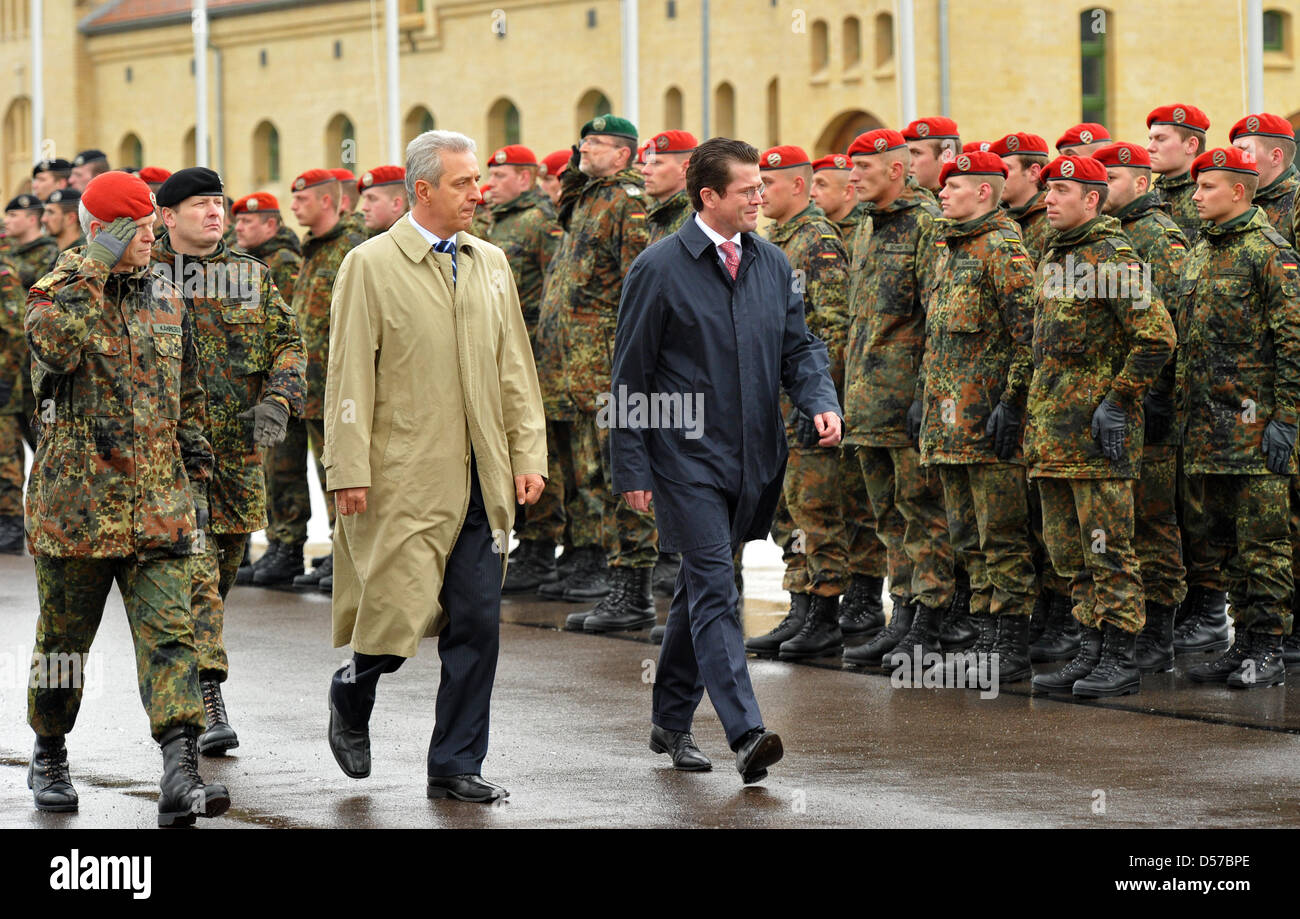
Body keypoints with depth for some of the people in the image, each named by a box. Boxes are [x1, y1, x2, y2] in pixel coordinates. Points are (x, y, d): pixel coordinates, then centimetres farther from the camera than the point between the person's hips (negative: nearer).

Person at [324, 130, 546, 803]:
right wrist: (349, 471, -11)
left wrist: (528, 454, 7)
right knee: (404, 612, -5)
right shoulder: (370, 265, -4)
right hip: (406, 477, -5)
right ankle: (351, 696, 27)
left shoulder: (490, 264, 12)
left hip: (482, 482, 5)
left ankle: (456, 766, 12)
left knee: (477, 623, 3)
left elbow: (514, 368, 15)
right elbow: (350, 376, -6)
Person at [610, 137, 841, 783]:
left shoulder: (772, 264, 9)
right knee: (715, 590, -13)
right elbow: (631, 376, -5)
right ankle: (746, 734, -21)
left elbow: (798, 348, 14)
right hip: (686, 457, -6)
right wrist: (632, 469, -8)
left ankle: (671, 720, 28)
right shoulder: (659, 268, -8)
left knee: (700, 587, 16)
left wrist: (821, 403, -8)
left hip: (750, 459, 6)